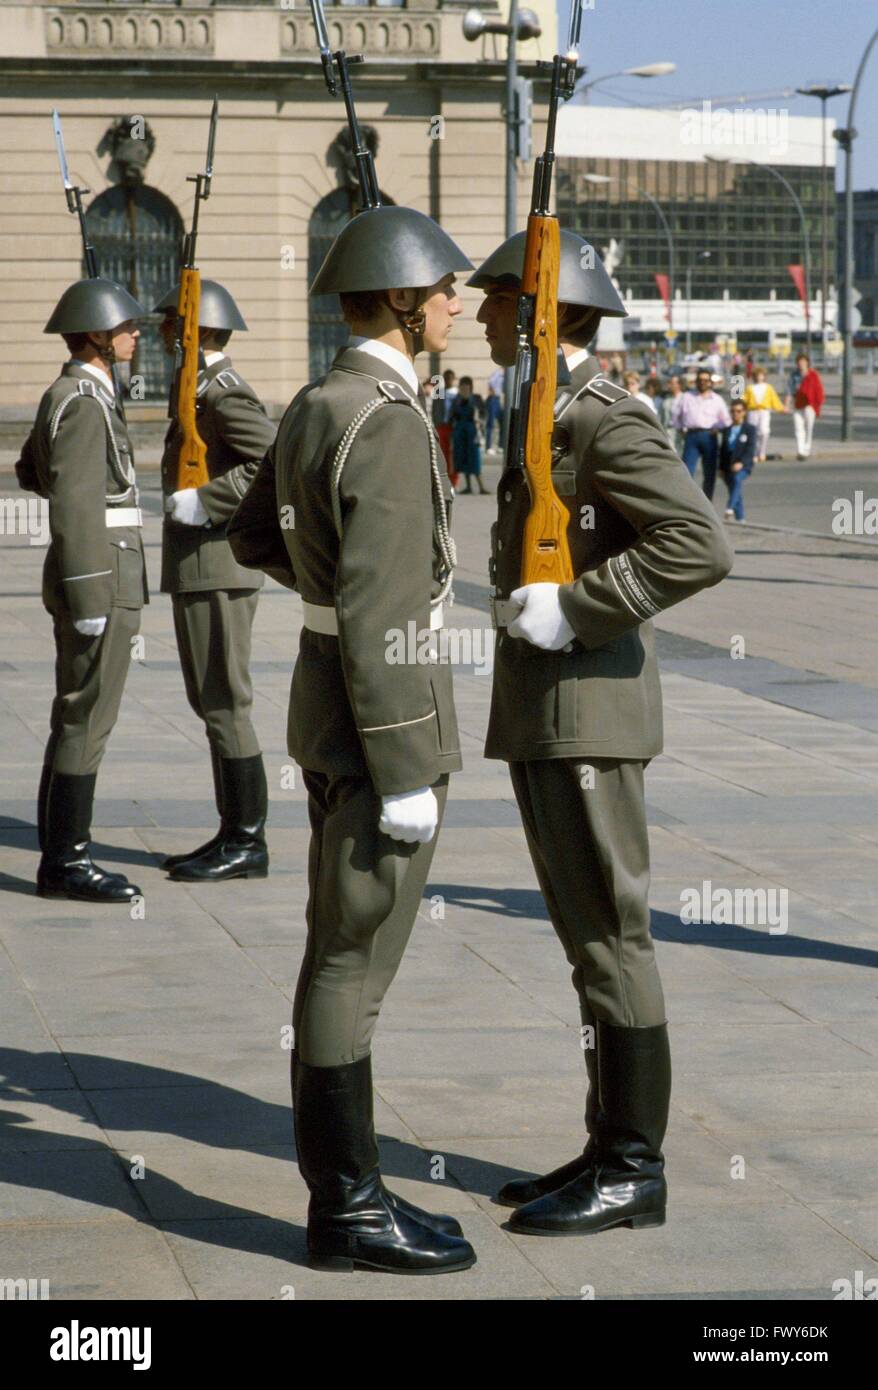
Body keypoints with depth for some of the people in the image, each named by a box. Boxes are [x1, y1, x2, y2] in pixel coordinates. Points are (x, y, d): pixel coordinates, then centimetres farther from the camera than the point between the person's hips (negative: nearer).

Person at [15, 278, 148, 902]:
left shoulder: (68, 395, 15)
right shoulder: (84, 402, -16)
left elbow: (32, 473, 30)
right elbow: (74, 507, -22)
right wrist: (90, 601, -23)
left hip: (93, 577, 10)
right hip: (99, 577, -10)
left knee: (80, 718, 12)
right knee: (86, 720, -6)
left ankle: (61, 855, 15)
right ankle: (68, 862, -3)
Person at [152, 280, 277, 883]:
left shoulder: (227, 393, -14)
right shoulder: (207, 391, 17)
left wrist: (206, 503, -24)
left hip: (217, 571, -11)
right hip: (200, 571, 11)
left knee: (225, 704, -7)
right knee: (213, 704, 12)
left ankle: (248, 842, -3)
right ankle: (233, 834, 17)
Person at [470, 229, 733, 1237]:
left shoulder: (608, 423, -15)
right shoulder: (553, 421, 17)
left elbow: (700, 546, -26)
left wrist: (574, 609, -23)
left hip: (587, 717, -10)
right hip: (542, 717, 10)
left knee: (608, 937, -6)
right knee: (590, 936, 12)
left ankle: (632, 1171, -1)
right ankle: (613, 1149, 17)